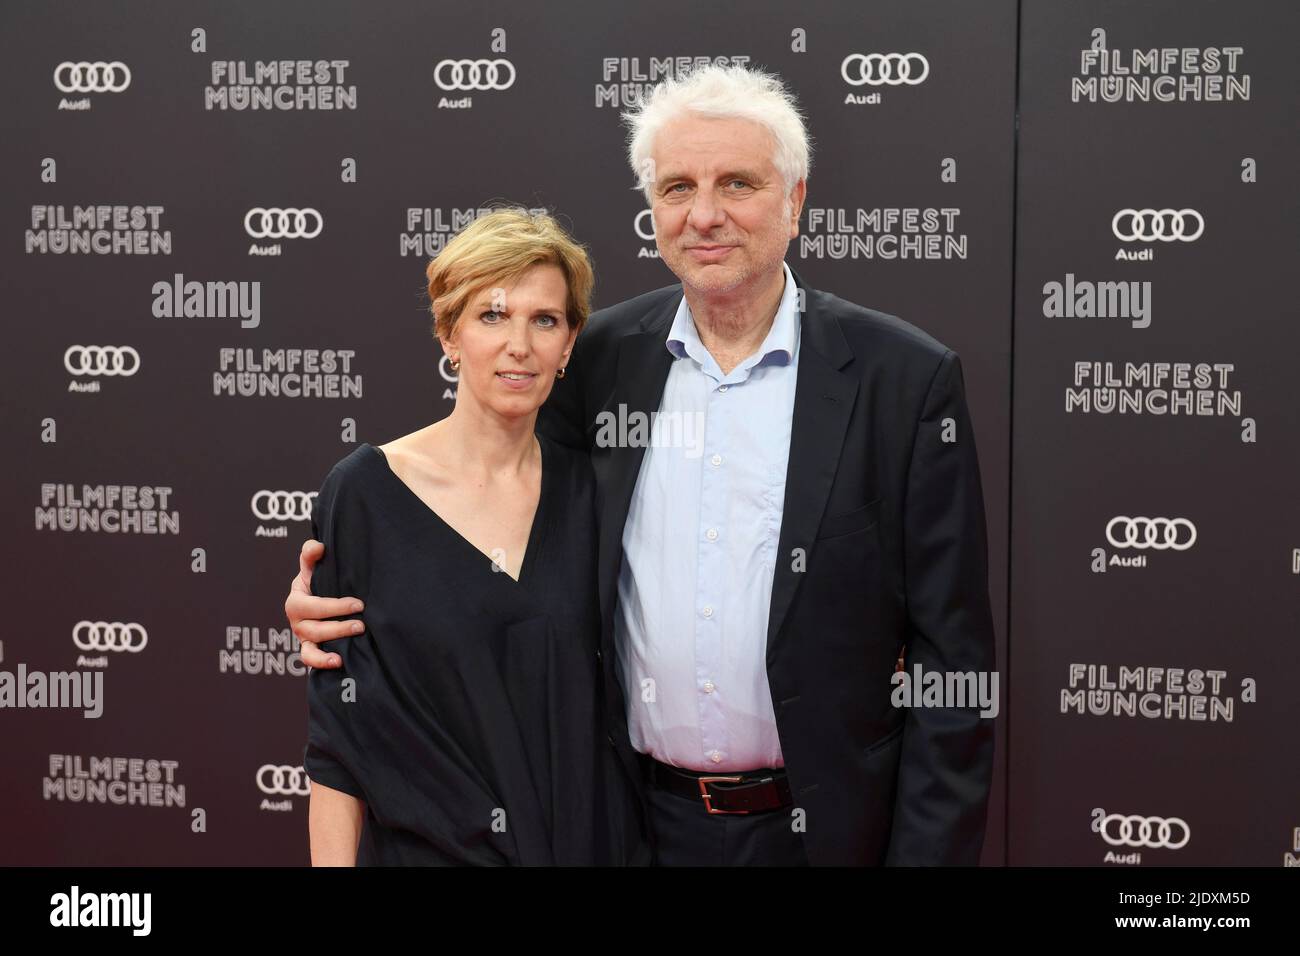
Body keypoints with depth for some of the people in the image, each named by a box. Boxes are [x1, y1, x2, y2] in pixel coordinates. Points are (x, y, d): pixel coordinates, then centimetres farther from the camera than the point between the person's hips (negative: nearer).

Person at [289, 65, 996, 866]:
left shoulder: (908, 378, -9)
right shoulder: (600, 359, 0)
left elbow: (950, 661, -8)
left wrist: (930, 852, -12)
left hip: (823, 828, -2)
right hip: (641, 820, 3)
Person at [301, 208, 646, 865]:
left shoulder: (586, 491, -1)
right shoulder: (365, 491, -9)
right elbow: (335, 737, -8)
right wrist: (335, 860, -13)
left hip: (589, 839, 3)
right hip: (423, 844, -2)